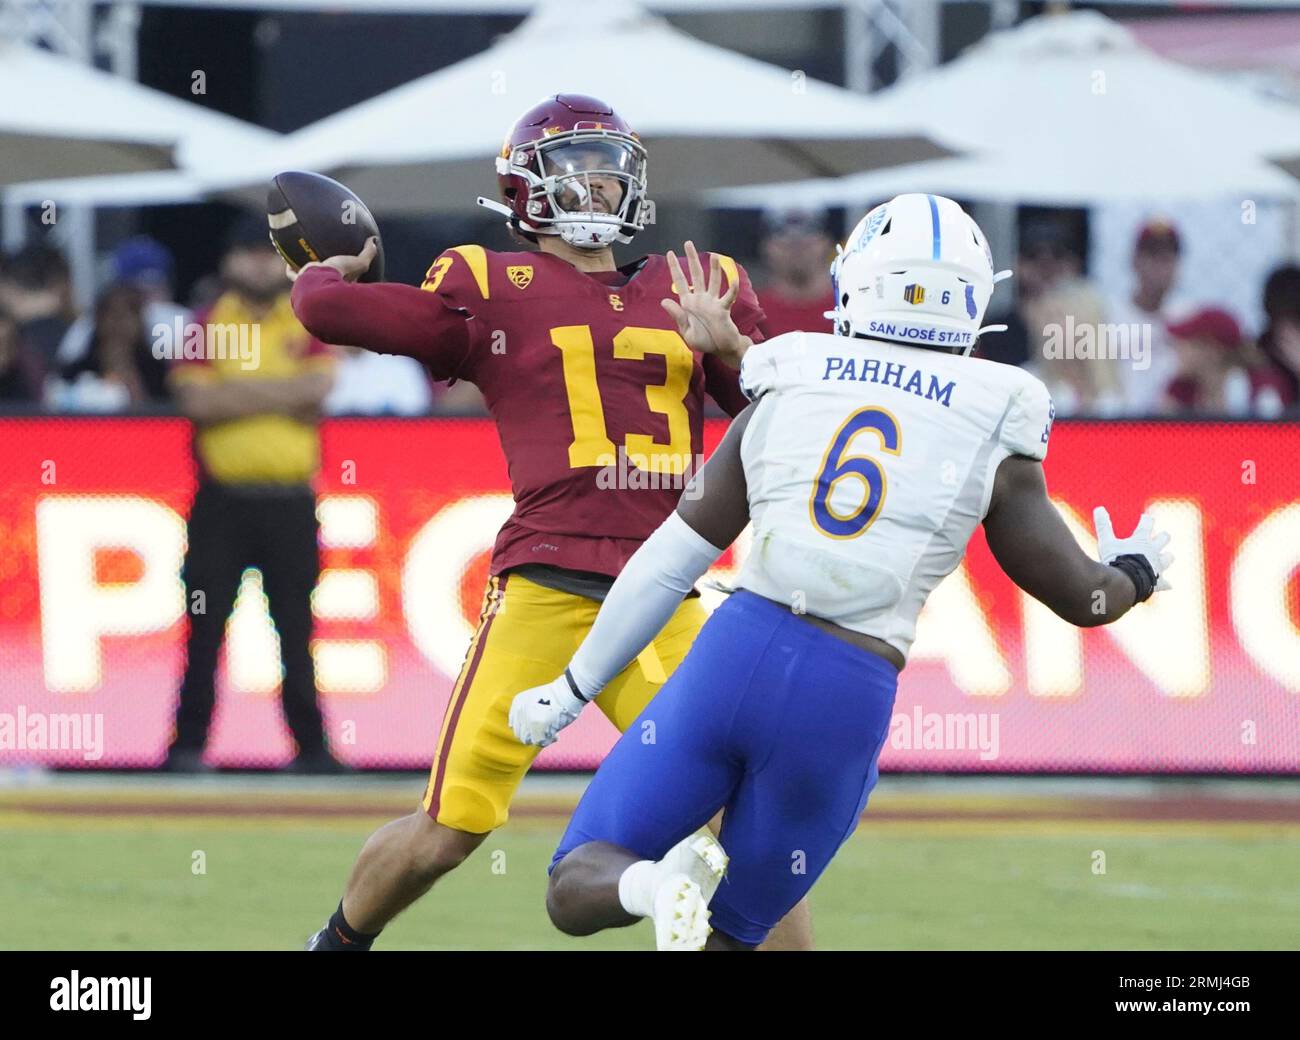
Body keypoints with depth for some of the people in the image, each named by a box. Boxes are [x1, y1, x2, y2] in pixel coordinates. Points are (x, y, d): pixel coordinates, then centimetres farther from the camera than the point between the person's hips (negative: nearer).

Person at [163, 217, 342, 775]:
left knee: (296, 628, 3)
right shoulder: (206, 327, 6)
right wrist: (282, 394, -7)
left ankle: (311, 745, 8)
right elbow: (197, 401, -9)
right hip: (223, 499, -1)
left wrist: (238, 394, -8)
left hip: (290, 502, 1)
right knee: (207, 626, -2)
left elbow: (316, 389, -7)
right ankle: (189, 744, 1)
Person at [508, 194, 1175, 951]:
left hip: (738, 654, 1)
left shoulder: (784, 394, 10)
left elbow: (672, 559, 13)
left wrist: (575, 687, 23)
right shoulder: (992, 434, 4)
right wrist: (1135, 572, 36)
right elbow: (1085, 598, 11)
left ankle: (654, 886, -27)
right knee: (723, 936, 16)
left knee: (577, 892, 9)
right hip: (847, 701, 0)